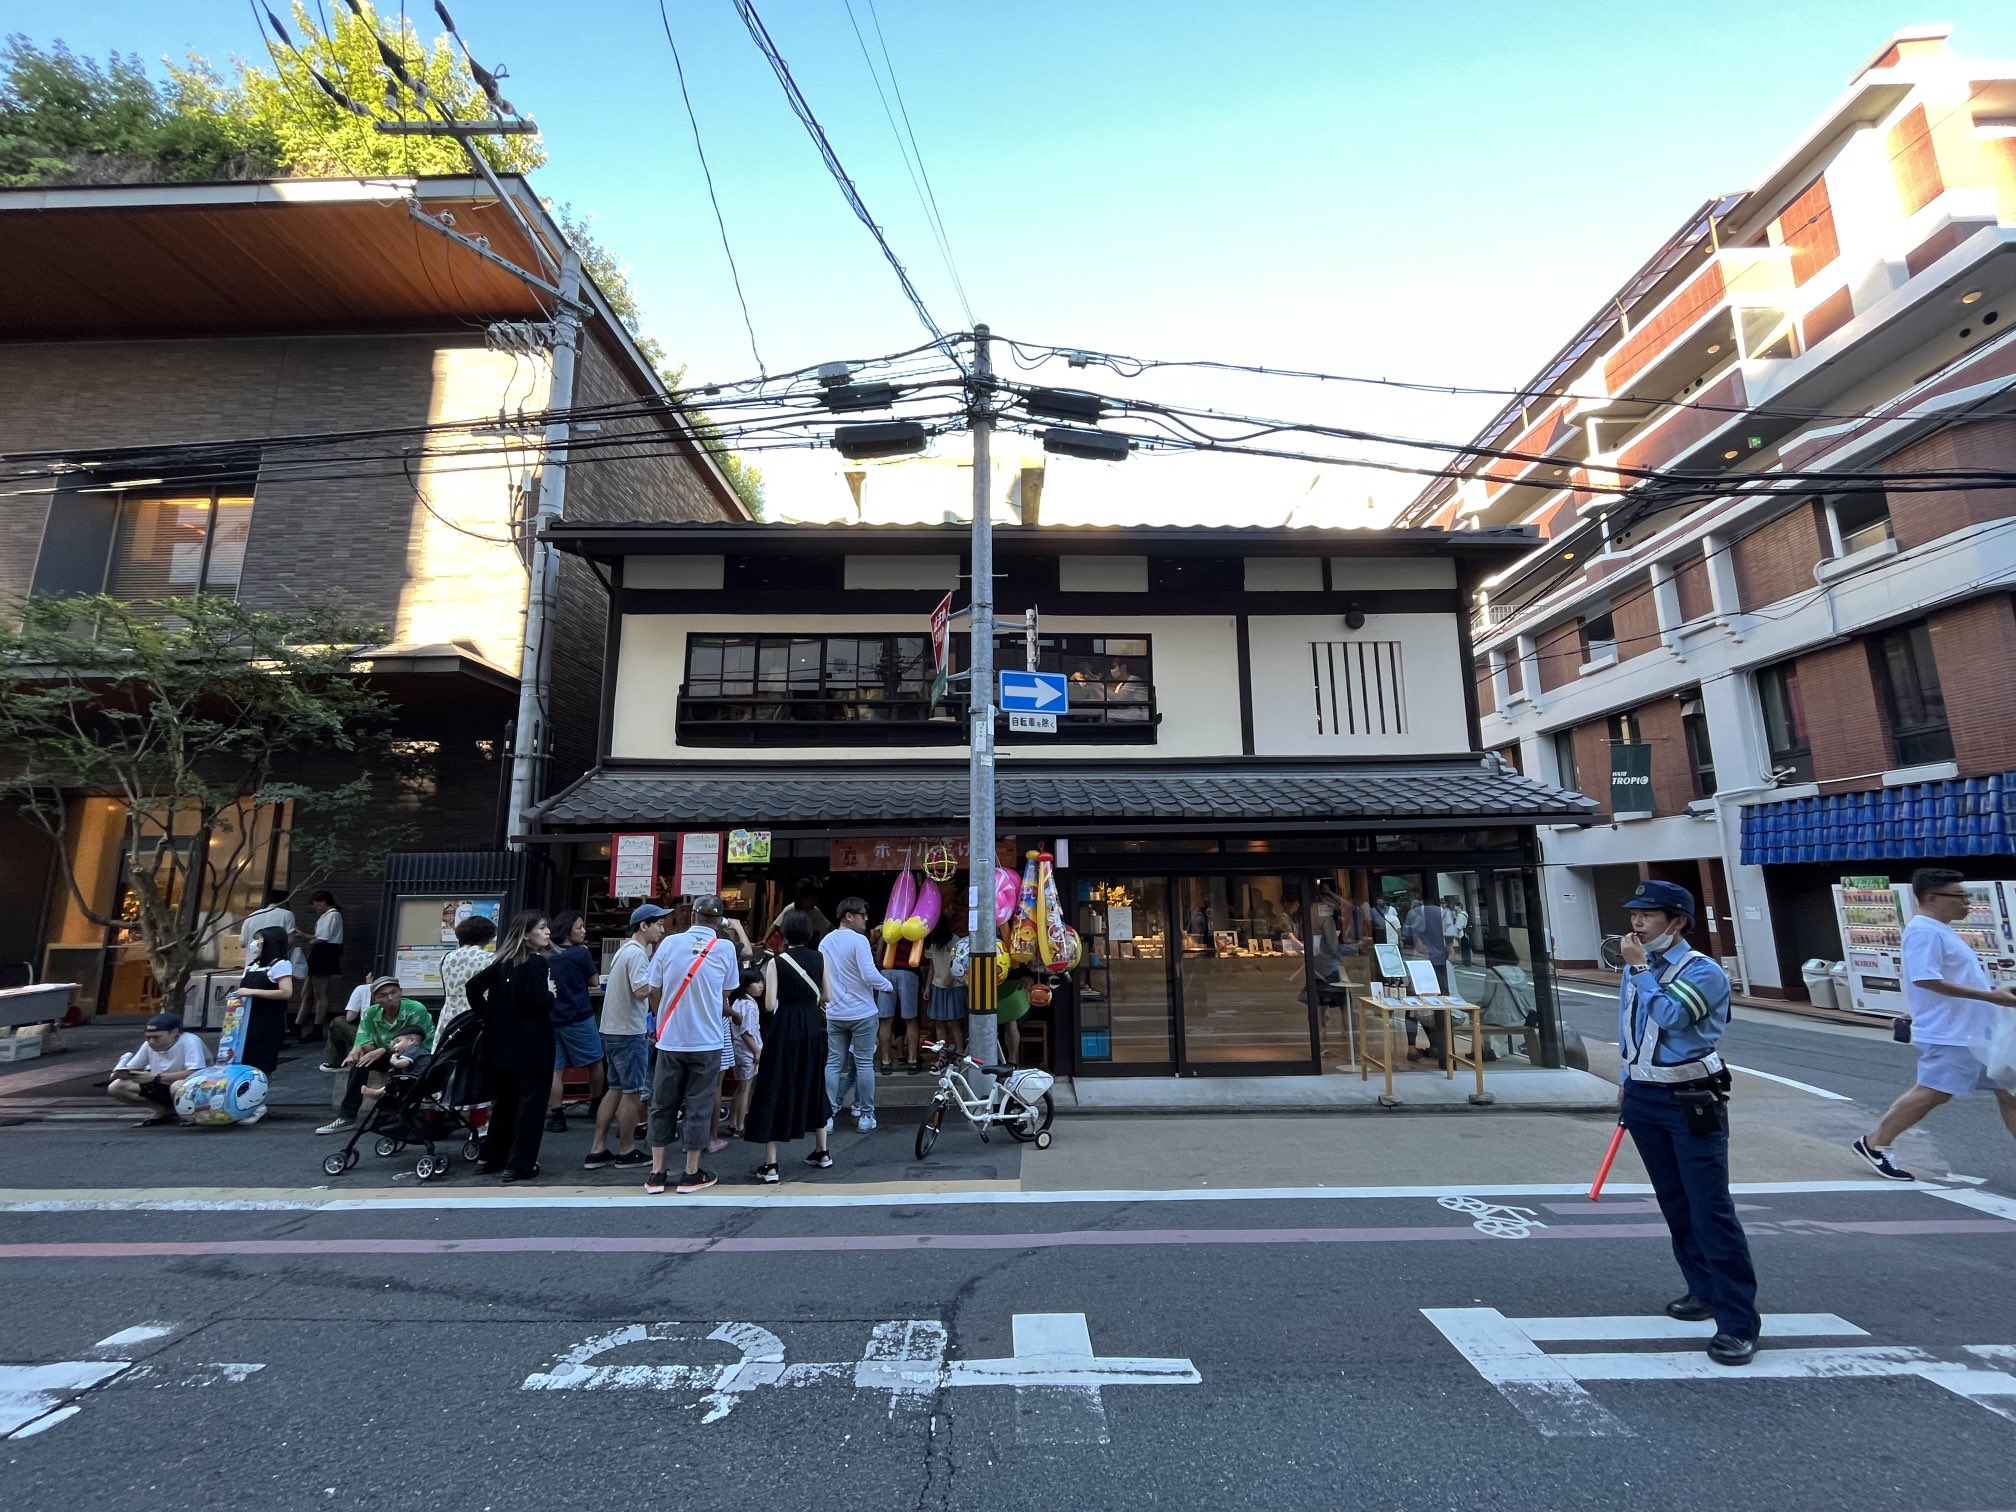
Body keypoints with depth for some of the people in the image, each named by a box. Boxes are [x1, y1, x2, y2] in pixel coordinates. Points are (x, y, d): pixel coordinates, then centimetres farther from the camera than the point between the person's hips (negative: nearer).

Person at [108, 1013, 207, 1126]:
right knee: (115, 1087, -6)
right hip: (163, 1088, 7)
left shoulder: (190, 1041, -24)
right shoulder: (148, 1045, -3)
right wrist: (122, 1073, -17)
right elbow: (130, 1069, 7)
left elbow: (194, 1073, -32)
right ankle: (164, 1111, 4)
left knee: (178, 1087, -39)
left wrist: (155, 1078, -30)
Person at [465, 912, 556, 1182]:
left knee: (505, 1101, 20)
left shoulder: (504, 961, 7)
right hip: (532, 1046, -8)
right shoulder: (536, 962, -15)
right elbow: (540, 1003, -23)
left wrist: (485, 1014, 15)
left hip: (504, 1043, 8)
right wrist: (551, 993, -2)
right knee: (530, 1103, 2)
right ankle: (521, 1165, 5)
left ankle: (492, 1158, 29)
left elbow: (474, 985, 6)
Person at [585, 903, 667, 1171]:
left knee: (615, 1089, 15)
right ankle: (626, 1151, 12)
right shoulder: (637, 953, -18)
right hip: (629, 1032, -10)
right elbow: (642, 990, -28)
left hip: (614, 1029, 10)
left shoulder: (626, 950, 15)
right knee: (632, 1092, 2)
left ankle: (597, 1149, 17)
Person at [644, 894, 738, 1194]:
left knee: (663, 1105, 14)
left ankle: (656, 1175, 21)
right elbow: (725, 995, 3)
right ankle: (691, 1175, 18)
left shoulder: (670, 942, -5)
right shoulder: (725, 948, -7)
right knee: (698, 1107, 10)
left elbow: (655, 990, 3)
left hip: (670, 1040, 2)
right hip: (706, 1041, -1)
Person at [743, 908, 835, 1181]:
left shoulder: (776, 962, -11)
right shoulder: (820, 958, -1)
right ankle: (822, 1152, 29)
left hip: (784, 1029, -4)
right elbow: (826, 996, 4)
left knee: (774, 1091, 5)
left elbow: (769, 1003, -14)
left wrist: (784, 995, 7)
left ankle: (770, 1165, 6)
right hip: (813, 1028, 4)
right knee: (813, 1086, 19)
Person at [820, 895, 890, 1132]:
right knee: (864, 1063, 5)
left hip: (834, 1013, 6)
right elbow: (870, 975, -21)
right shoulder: (859, 940, -16)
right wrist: (889, 985, -5)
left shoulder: (825, 942, 7)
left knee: (833, 1063, 10)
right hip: (862, 1012, -6)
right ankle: (865, 1115, 12)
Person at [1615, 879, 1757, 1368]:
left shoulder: (1703, 971, -13)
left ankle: (1738, 1322, 0)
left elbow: (1670, 1015, -28)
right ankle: (1705, 1291, 29)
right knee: (1675, 1206, 15)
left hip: (1692, 1102, -7)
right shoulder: (1637, 969, 9)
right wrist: (1628, 1083, 20)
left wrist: (1641, 969, -19)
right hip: (1644, 1098, 7)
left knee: (1711, 1210, -7)